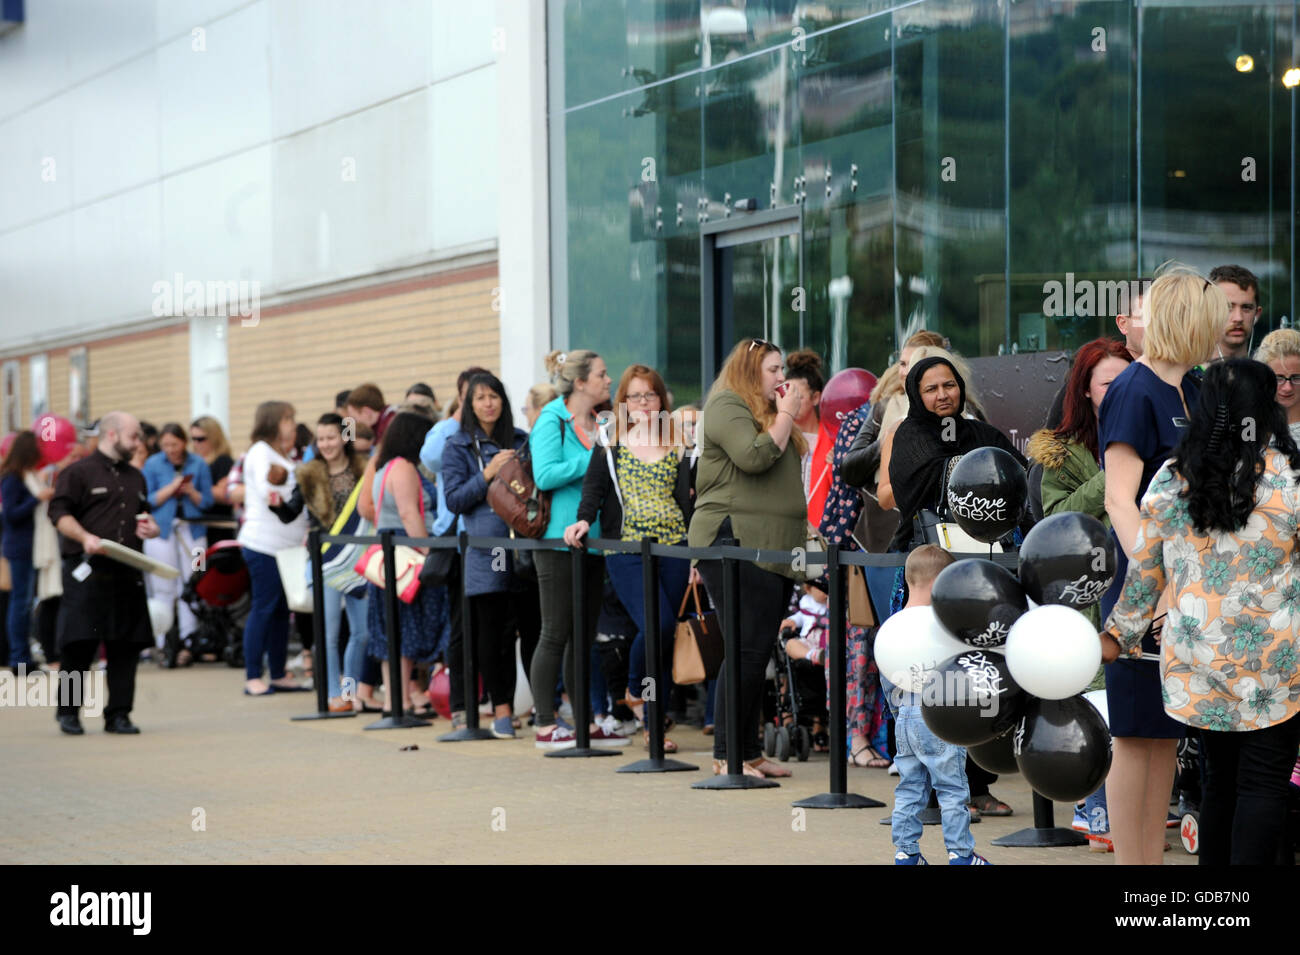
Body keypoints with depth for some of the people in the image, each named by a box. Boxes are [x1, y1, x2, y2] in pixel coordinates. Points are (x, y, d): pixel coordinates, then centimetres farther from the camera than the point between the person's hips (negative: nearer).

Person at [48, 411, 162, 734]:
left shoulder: (136, 478, 21)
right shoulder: (78, 473, 0)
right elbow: (59, 512, -7)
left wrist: (150, 528, 8)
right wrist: (85, 537, -22)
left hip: (127, 574, 6)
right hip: (88, 571, -6)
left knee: (126, 647, 3)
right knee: (79, 645, -7)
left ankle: (118, 714, 10)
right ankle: (68, 711, 6)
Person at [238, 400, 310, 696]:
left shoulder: (285, 457, 22)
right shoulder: (261, 452, -5)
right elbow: (267, 492, -17)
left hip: (286, 546, 9)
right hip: (264, 544, -9)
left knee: (281, 609, 8)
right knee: (264, 608, -8)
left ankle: (278, 675, 12)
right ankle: (253, 678, -6)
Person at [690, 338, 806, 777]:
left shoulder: (767, 412, 23)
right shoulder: (727, 407, -6)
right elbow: (755, 457, -20)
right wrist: (785, 415, -11)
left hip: (771, 550, 10)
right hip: (737, 543, -10)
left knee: (758, 653, 9)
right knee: (746, 650, -12)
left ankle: (749, 752, 13)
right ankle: (726, 755, -9)